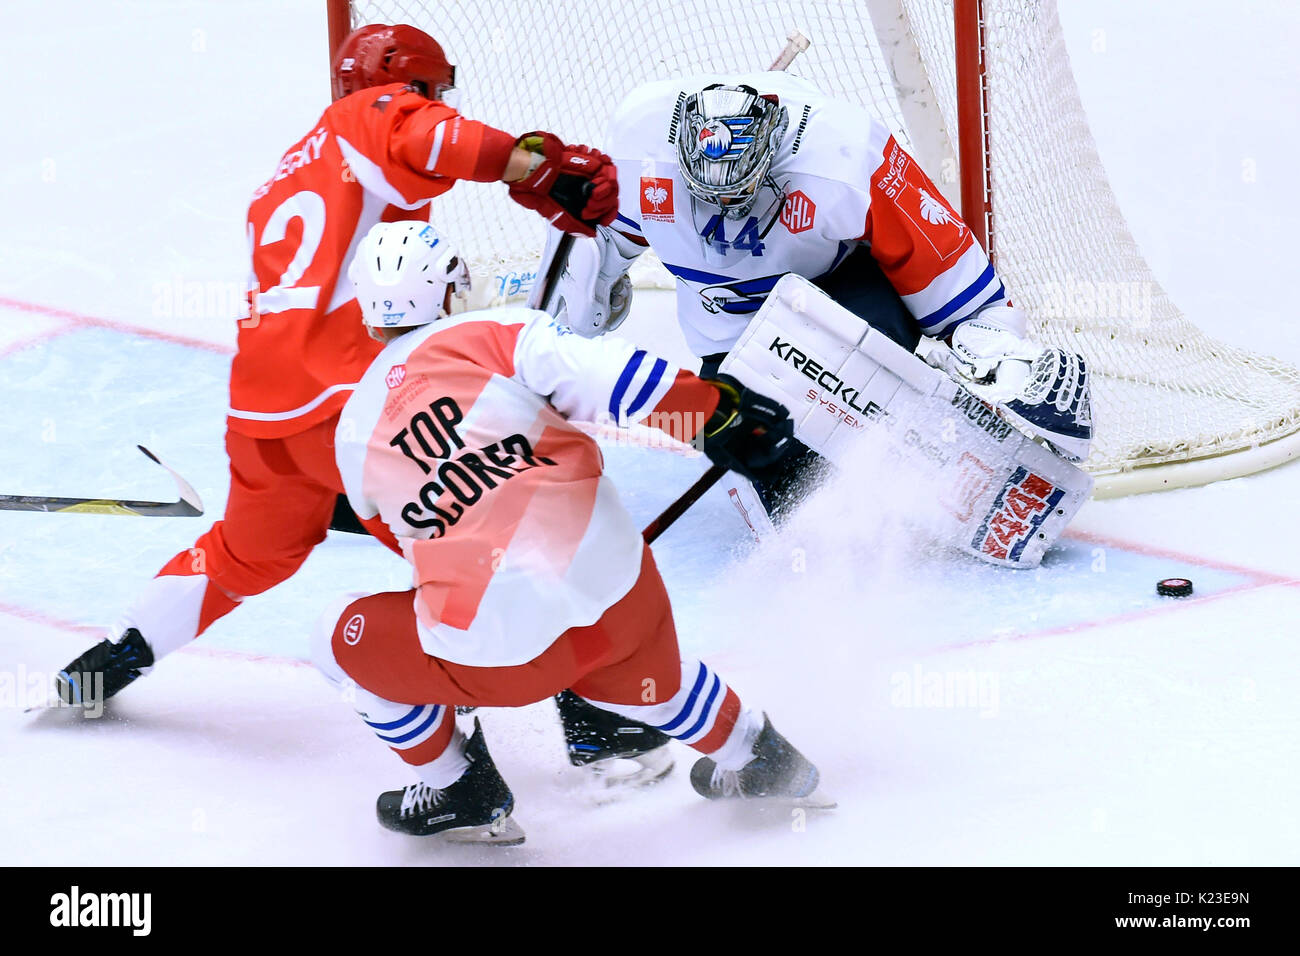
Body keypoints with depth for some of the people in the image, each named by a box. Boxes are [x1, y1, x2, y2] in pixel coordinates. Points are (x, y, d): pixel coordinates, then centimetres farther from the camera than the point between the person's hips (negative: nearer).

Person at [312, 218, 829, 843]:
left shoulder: (354, 431, 11)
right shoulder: (494, 333, 4)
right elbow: (608, 376, -9)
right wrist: (720, 412, 1)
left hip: (501, 648, -2)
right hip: (616, 584, 2)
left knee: (344, 639, 23)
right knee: (645, 685, 37)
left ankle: (460, 795, 30)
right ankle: (758, 760, 52)